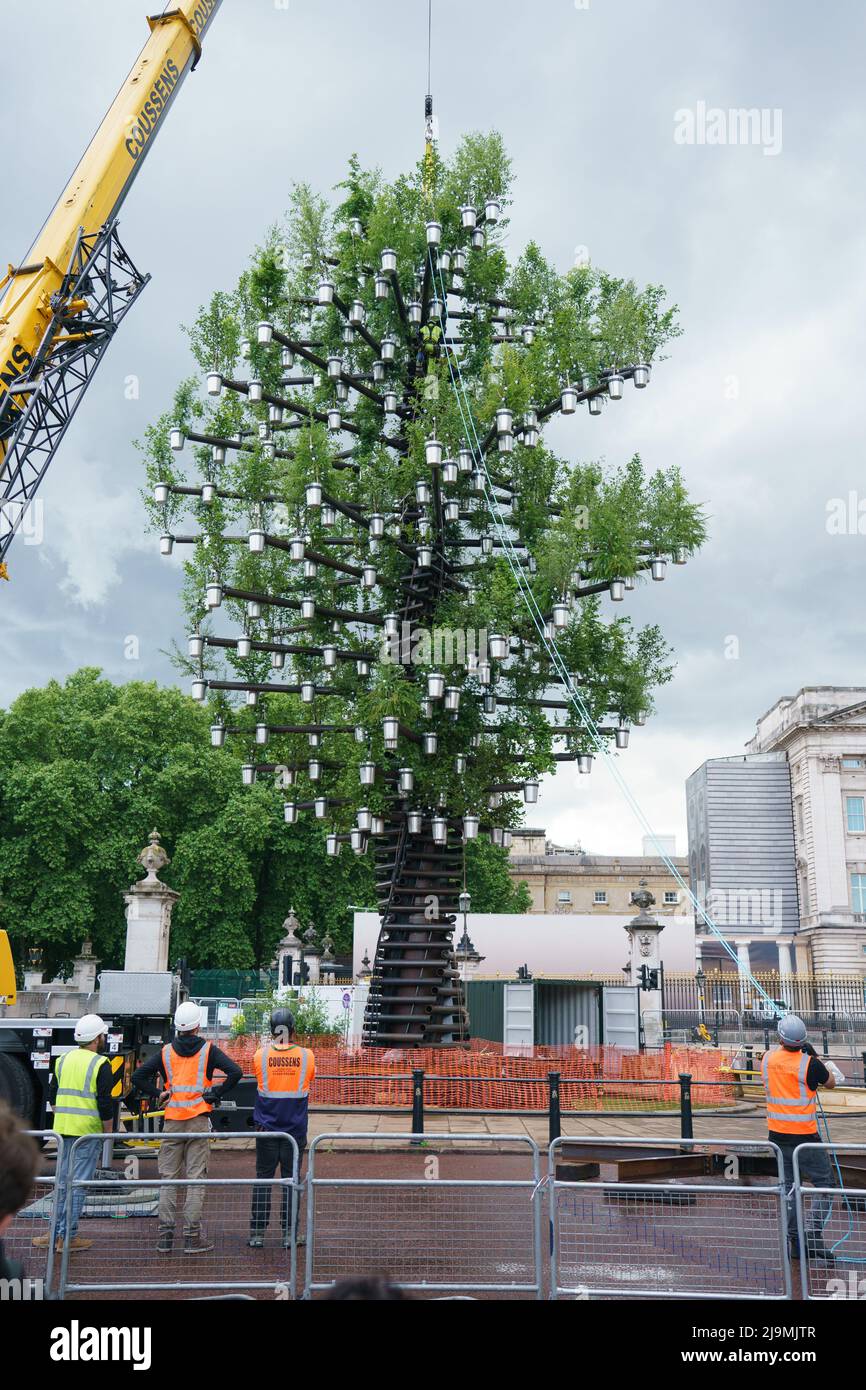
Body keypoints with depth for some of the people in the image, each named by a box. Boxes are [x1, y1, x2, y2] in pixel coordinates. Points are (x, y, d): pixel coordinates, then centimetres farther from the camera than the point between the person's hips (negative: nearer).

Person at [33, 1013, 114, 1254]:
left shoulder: (63, 1059, 9)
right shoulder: (100, 1064, -10)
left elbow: (52, 1096, 16)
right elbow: (105, 1103, -12)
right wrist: (108, 1131, 0)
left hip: (62, 1128, 6)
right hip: (88, 1131, -6)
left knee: (62, 1181, 15)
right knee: (79, 1183, -1)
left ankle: (57, 1232, 20)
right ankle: (68, 1237, 1)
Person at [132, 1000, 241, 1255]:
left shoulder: (165, 1052, 4)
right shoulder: (207, 1050, -2)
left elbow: (138, 1076, 1)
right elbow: (235, 1072, -13)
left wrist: (157, 1094, 8)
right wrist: (216, 1094, -4)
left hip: (172, 1122, 2)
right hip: (198, 1121, -2)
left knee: (168, 1179, 9)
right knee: (196, 1179, 1)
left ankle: (164, 1238, 9)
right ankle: (192, 1238, 1)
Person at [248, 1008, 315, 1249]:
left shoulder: (261, 1054, -6)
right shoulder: (306, 1055, -6)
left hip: (266, 1128, 0)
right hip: (296, 1128, 0)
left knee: (263, 1178, 8)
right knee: (291, 1179, 7)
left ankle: (257, 1232, 10)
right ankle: (289, 1233, 10)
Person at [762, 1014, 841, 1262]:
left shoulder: (768, 1059, -3)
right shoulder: (809, 1064, -17)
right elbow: (830, 1083, 2)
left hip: (777, 1135, 5)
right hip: (804, 1137, -5)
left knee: (789, 1185, 13)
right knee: (825, 1185, 5)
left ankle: (795, 1242, 15)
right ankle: (814, 1236, -6)